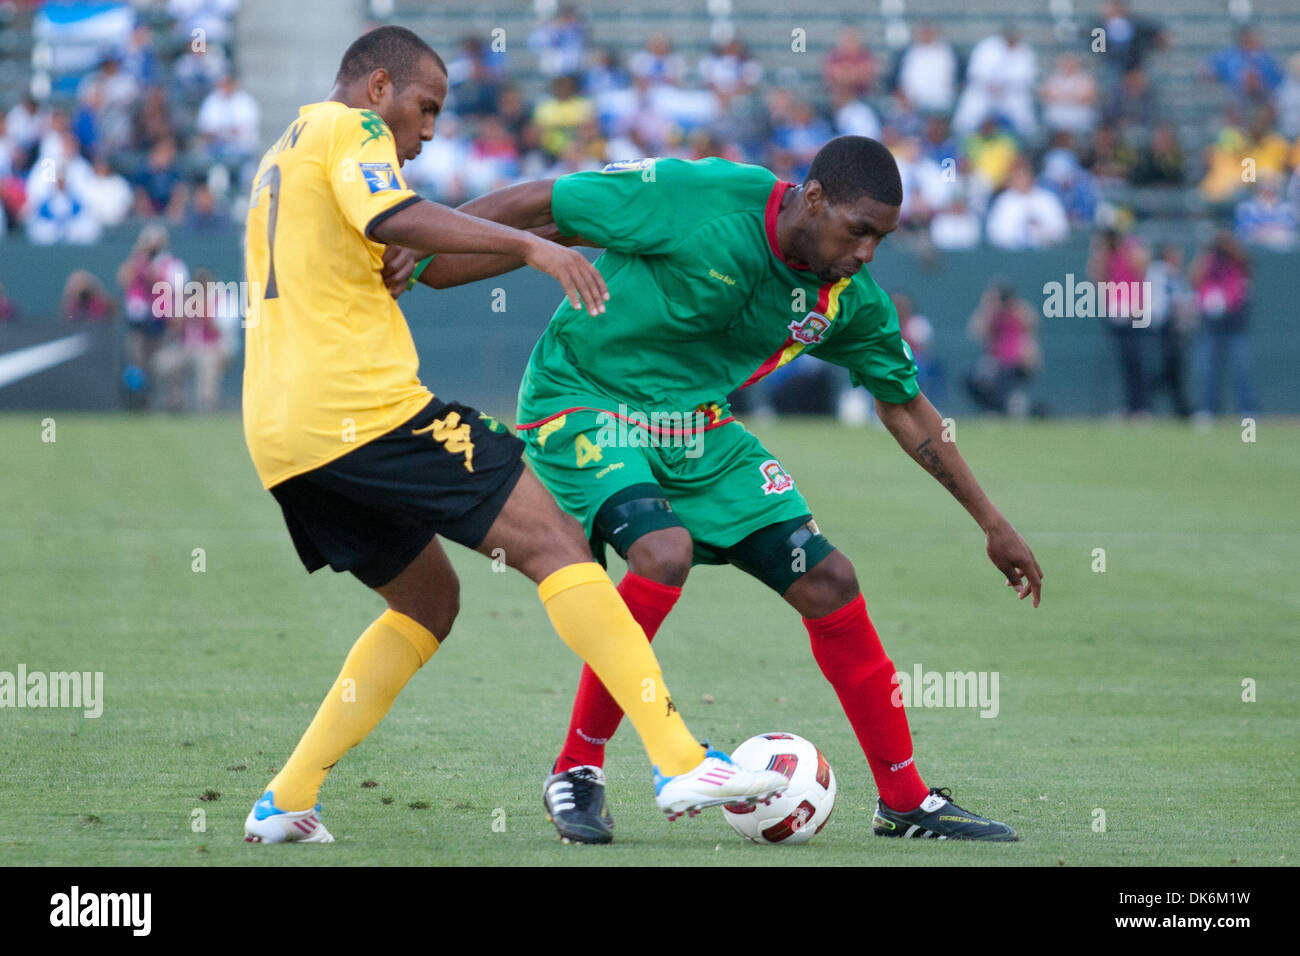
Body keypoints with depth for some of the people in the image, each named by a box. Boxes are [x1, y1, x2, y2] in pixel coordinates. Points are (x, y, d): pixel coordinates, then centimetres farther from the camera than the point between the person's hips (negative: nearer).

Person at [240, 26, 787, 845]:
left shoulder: (279, 160, 30)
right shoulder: (349, 128, 1)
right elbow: (391, 219, -21)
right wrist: (527, 244, -24)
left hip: (279, 438, 9)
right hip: (362, 405, -9)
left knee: (428, 601, 20)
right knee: (552, 539, -9)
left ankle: (285, 803, 12)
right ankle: (680, 762, -20)